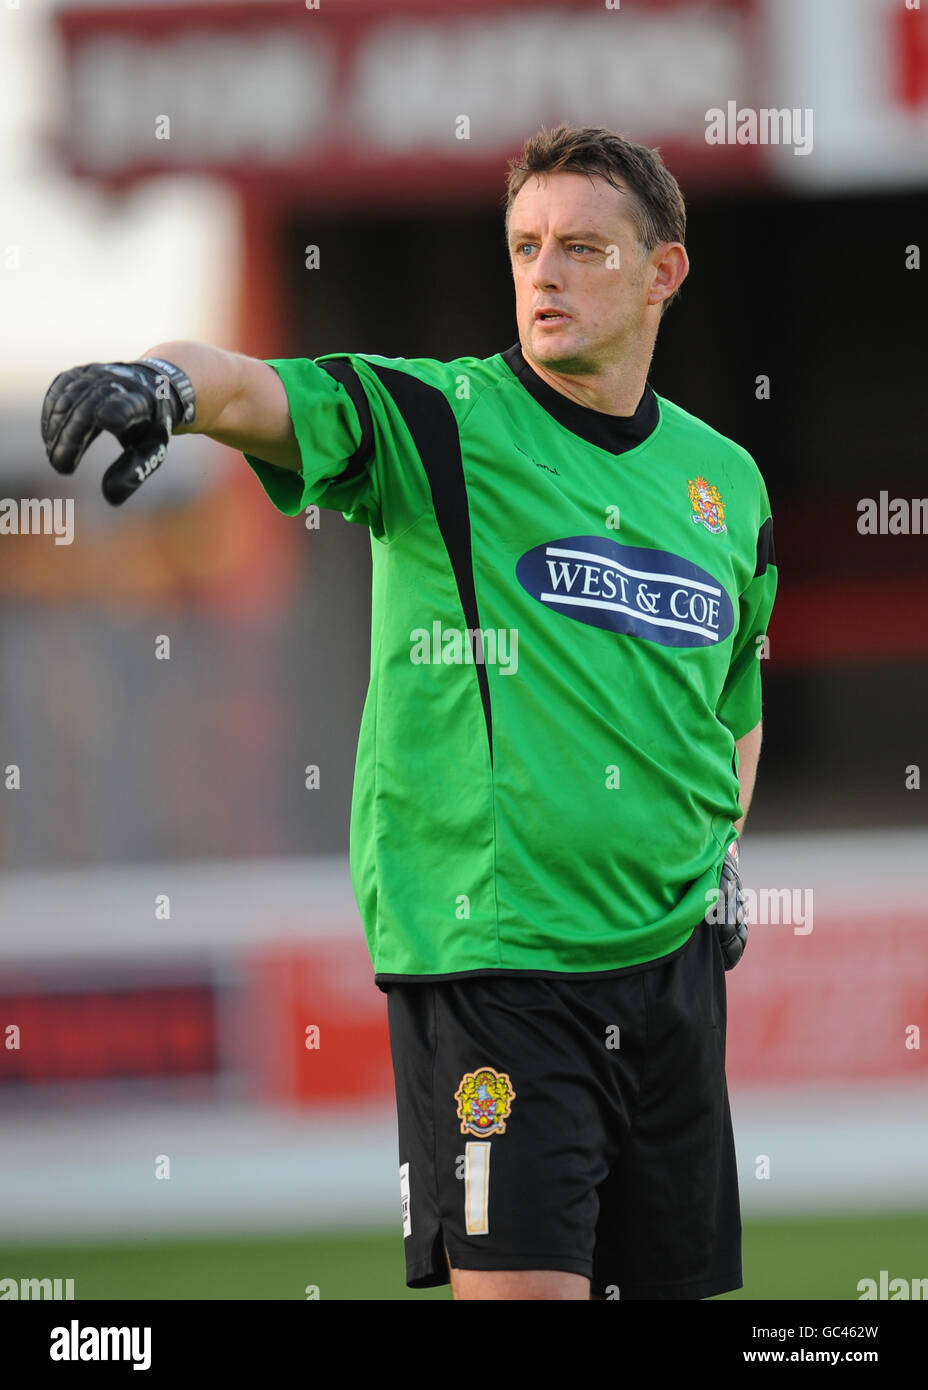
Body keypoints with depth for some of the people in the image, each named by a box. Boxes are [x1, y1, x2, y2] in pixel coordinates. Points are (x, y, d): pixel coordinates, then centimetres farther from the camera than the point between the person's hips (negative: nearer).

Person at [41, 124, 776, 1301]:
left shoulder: (726, 481, 12)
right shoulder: (436, 421, -4)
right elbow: (247, 389, -22)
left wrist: (723, 851, 13)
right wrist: (163, 381, -45)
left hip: (670, 955, 5)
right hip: (485, 950, -5)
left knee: (666, 1282, 10)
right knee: (518, 1284, -16)